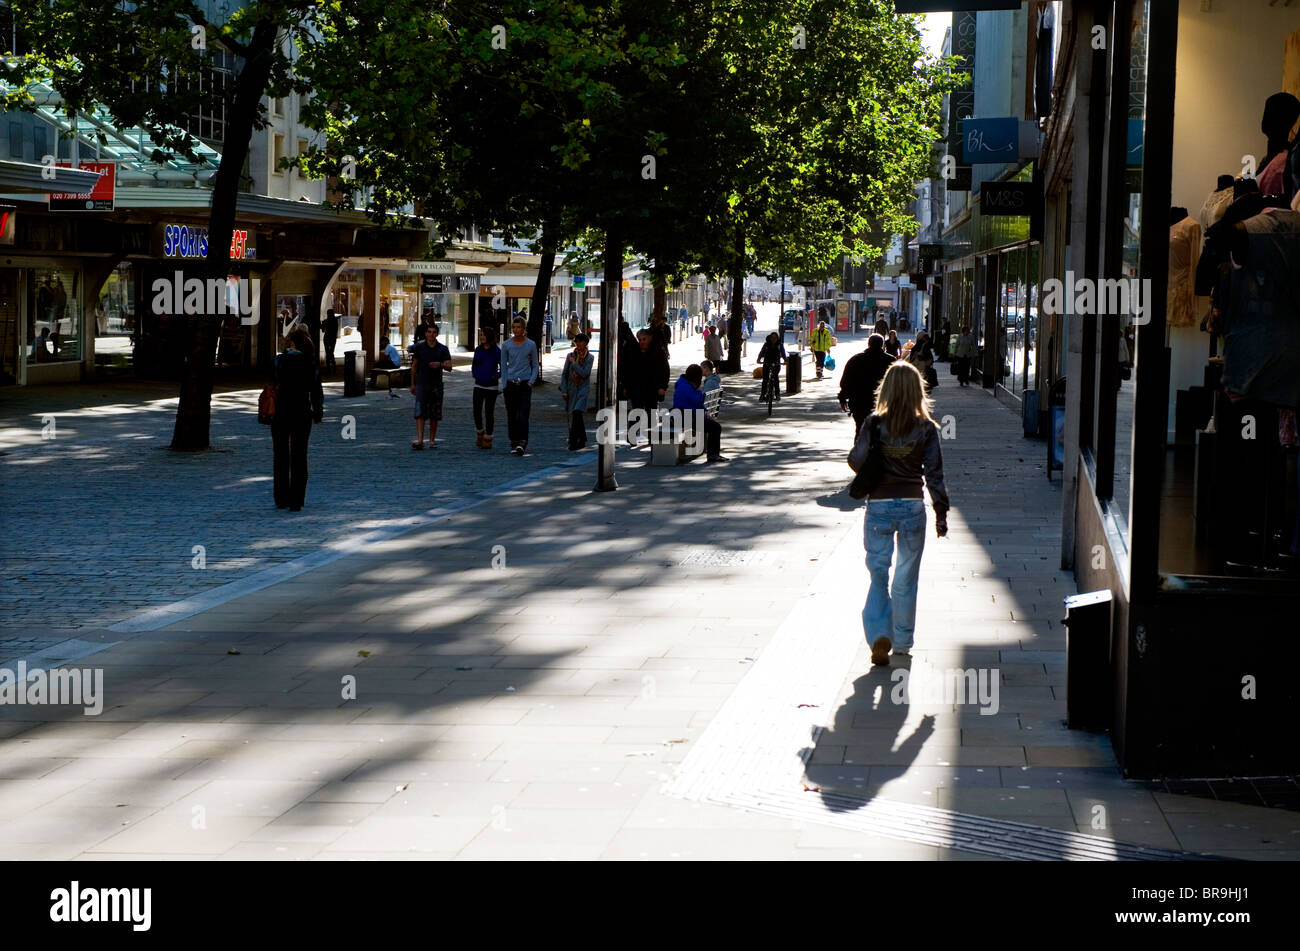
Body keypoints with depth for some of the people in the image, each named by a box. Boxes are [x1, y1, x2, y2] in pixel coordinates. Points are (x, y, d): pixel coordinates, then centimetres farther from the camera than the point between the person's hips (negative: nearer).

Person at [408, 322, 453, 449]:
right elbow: (414, 366, 10)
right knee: (420, 413, -11)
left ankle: (432, 440, 16)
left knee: (434, 415, 5)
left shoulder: (443, 349, 3)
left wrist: (440, 364, -25)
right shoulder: (419, 347, 4)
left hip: (436, 385, 1)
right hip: (422, 384, -1)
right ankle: (419, 440, -18)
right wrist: (412, 384, 9)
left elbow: (449, 367, -4)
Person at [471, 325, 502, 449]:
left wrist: (495, 376, -11)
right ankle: (480, 433, 23)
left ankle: (488, 439, 8)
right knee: (477, 411, 1)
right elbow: (474, 365, 20)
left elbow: (502, 368, -3)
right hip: (479, 385, 4)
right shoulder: (478, 350, 7)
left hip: (491, 386, -4)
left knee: (489, 412, 0)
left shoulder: (496, 351, -6)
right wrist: (474, 374, 6)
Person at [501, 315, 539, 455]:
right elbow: (503, 366, 9)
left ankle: (523, 442, -20)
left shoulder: (531, 345, 2)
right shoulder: (506, 345, 4)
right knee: (511, 414, 4)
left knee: (523, 414, -13)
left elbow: (535, 365, 10)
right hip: (510, 384, 2)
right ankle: (514, 443, 12)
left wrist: (531, 381, -4)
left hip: (525, 384, -2)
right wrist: (504, 385, 2)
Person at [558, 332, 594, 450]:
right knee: (575, 415, 7)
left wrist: (574, 363, -11)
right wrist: (564, 390, 2)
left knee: (577, 412, -20)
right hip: (571, 389, 4)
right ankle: (582, 440, 21)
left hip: (583, 389, -4)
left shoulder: (589, 357, -2)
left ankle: (573, 441, -19)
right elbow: (564, 374, 7)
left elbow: (584, 373, -13)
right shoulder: (570, 355, 6)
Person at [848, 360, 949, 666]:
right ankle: (902, 642, 21)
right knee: (906, 578, 13)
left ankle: (879, 635, -10)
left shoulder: (875, 424, -7)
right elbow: (934, 473, -3)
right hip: (913, 506, 1)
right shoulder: (926, 428, -5)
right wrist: (941, 512, 5)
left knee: (878, 574, 8)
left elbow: (857, 461, -8)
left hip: (879, 506, -1)